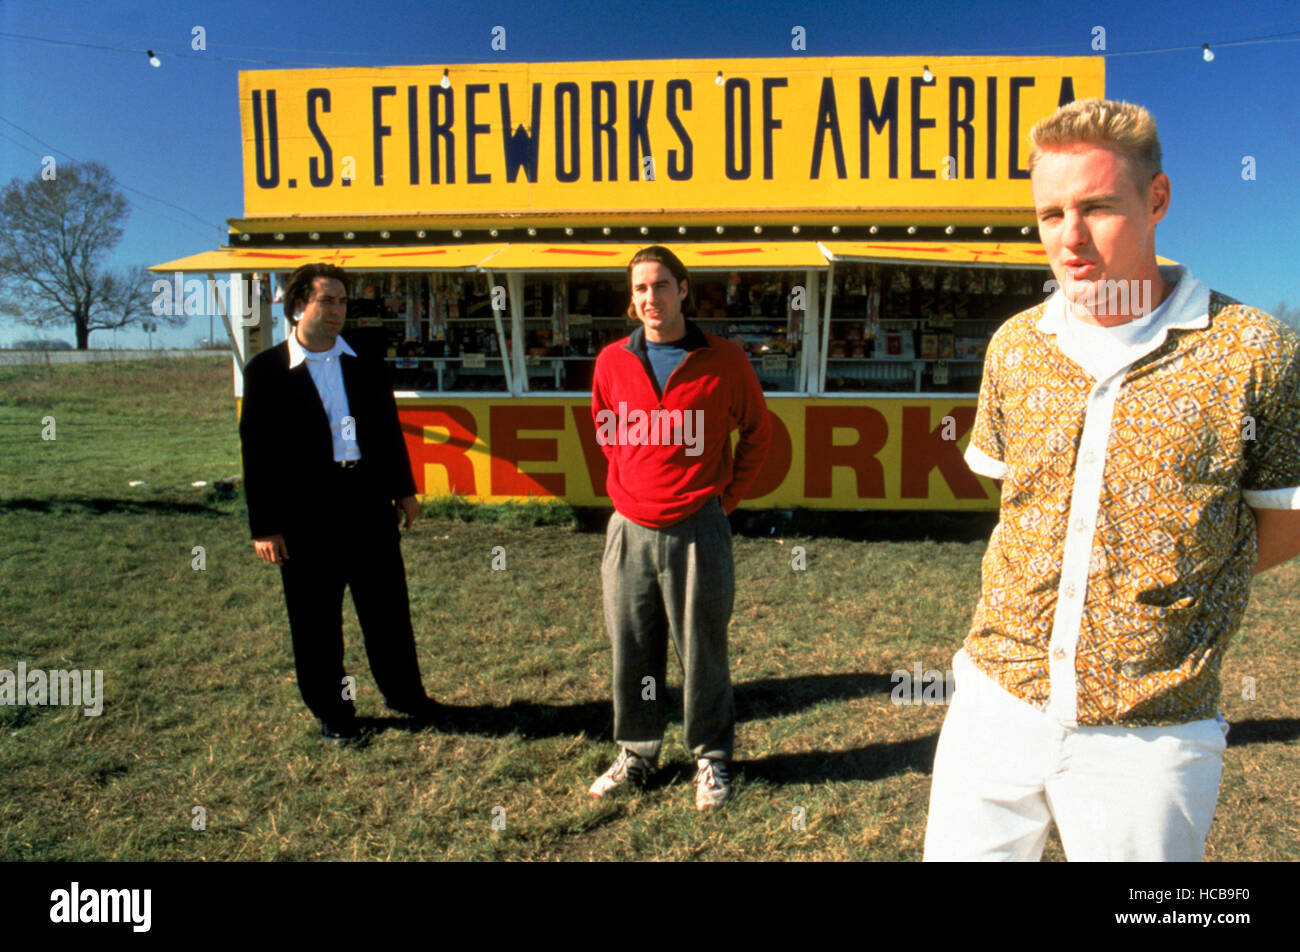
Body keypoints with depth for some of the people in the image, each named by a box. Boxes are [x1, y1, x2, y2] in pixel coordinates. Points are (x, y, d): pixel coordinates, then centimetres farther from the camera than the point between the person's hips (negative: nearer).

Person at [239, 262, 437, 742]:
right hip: (306, 510, -3)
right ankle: (332, 712, 25)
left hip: (369, 500, 3)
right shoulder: (266, 370, -3)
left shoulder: (364, 362, 9)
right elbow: (257, 451, -5)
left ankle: (405, 693, 32)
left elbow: (389, 428, 15)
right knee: (316, 622, 8)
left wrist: (404, 488, 12)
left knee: (388, 607, 13)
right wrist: (264, 526, -7)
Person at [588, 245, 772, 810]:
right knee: (631, 652, 11)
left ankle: (711, 760, 22)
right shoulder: (612, 362, 4)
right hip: (630, 529, 3)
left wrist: (729, 495, 4)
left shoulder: (723, 362, -3)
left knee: (702, 652, 5)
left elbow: (757, 432, 10)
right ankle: (636, 753, 28)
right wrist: (626, 488, 13)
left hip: (697, 530, -3)